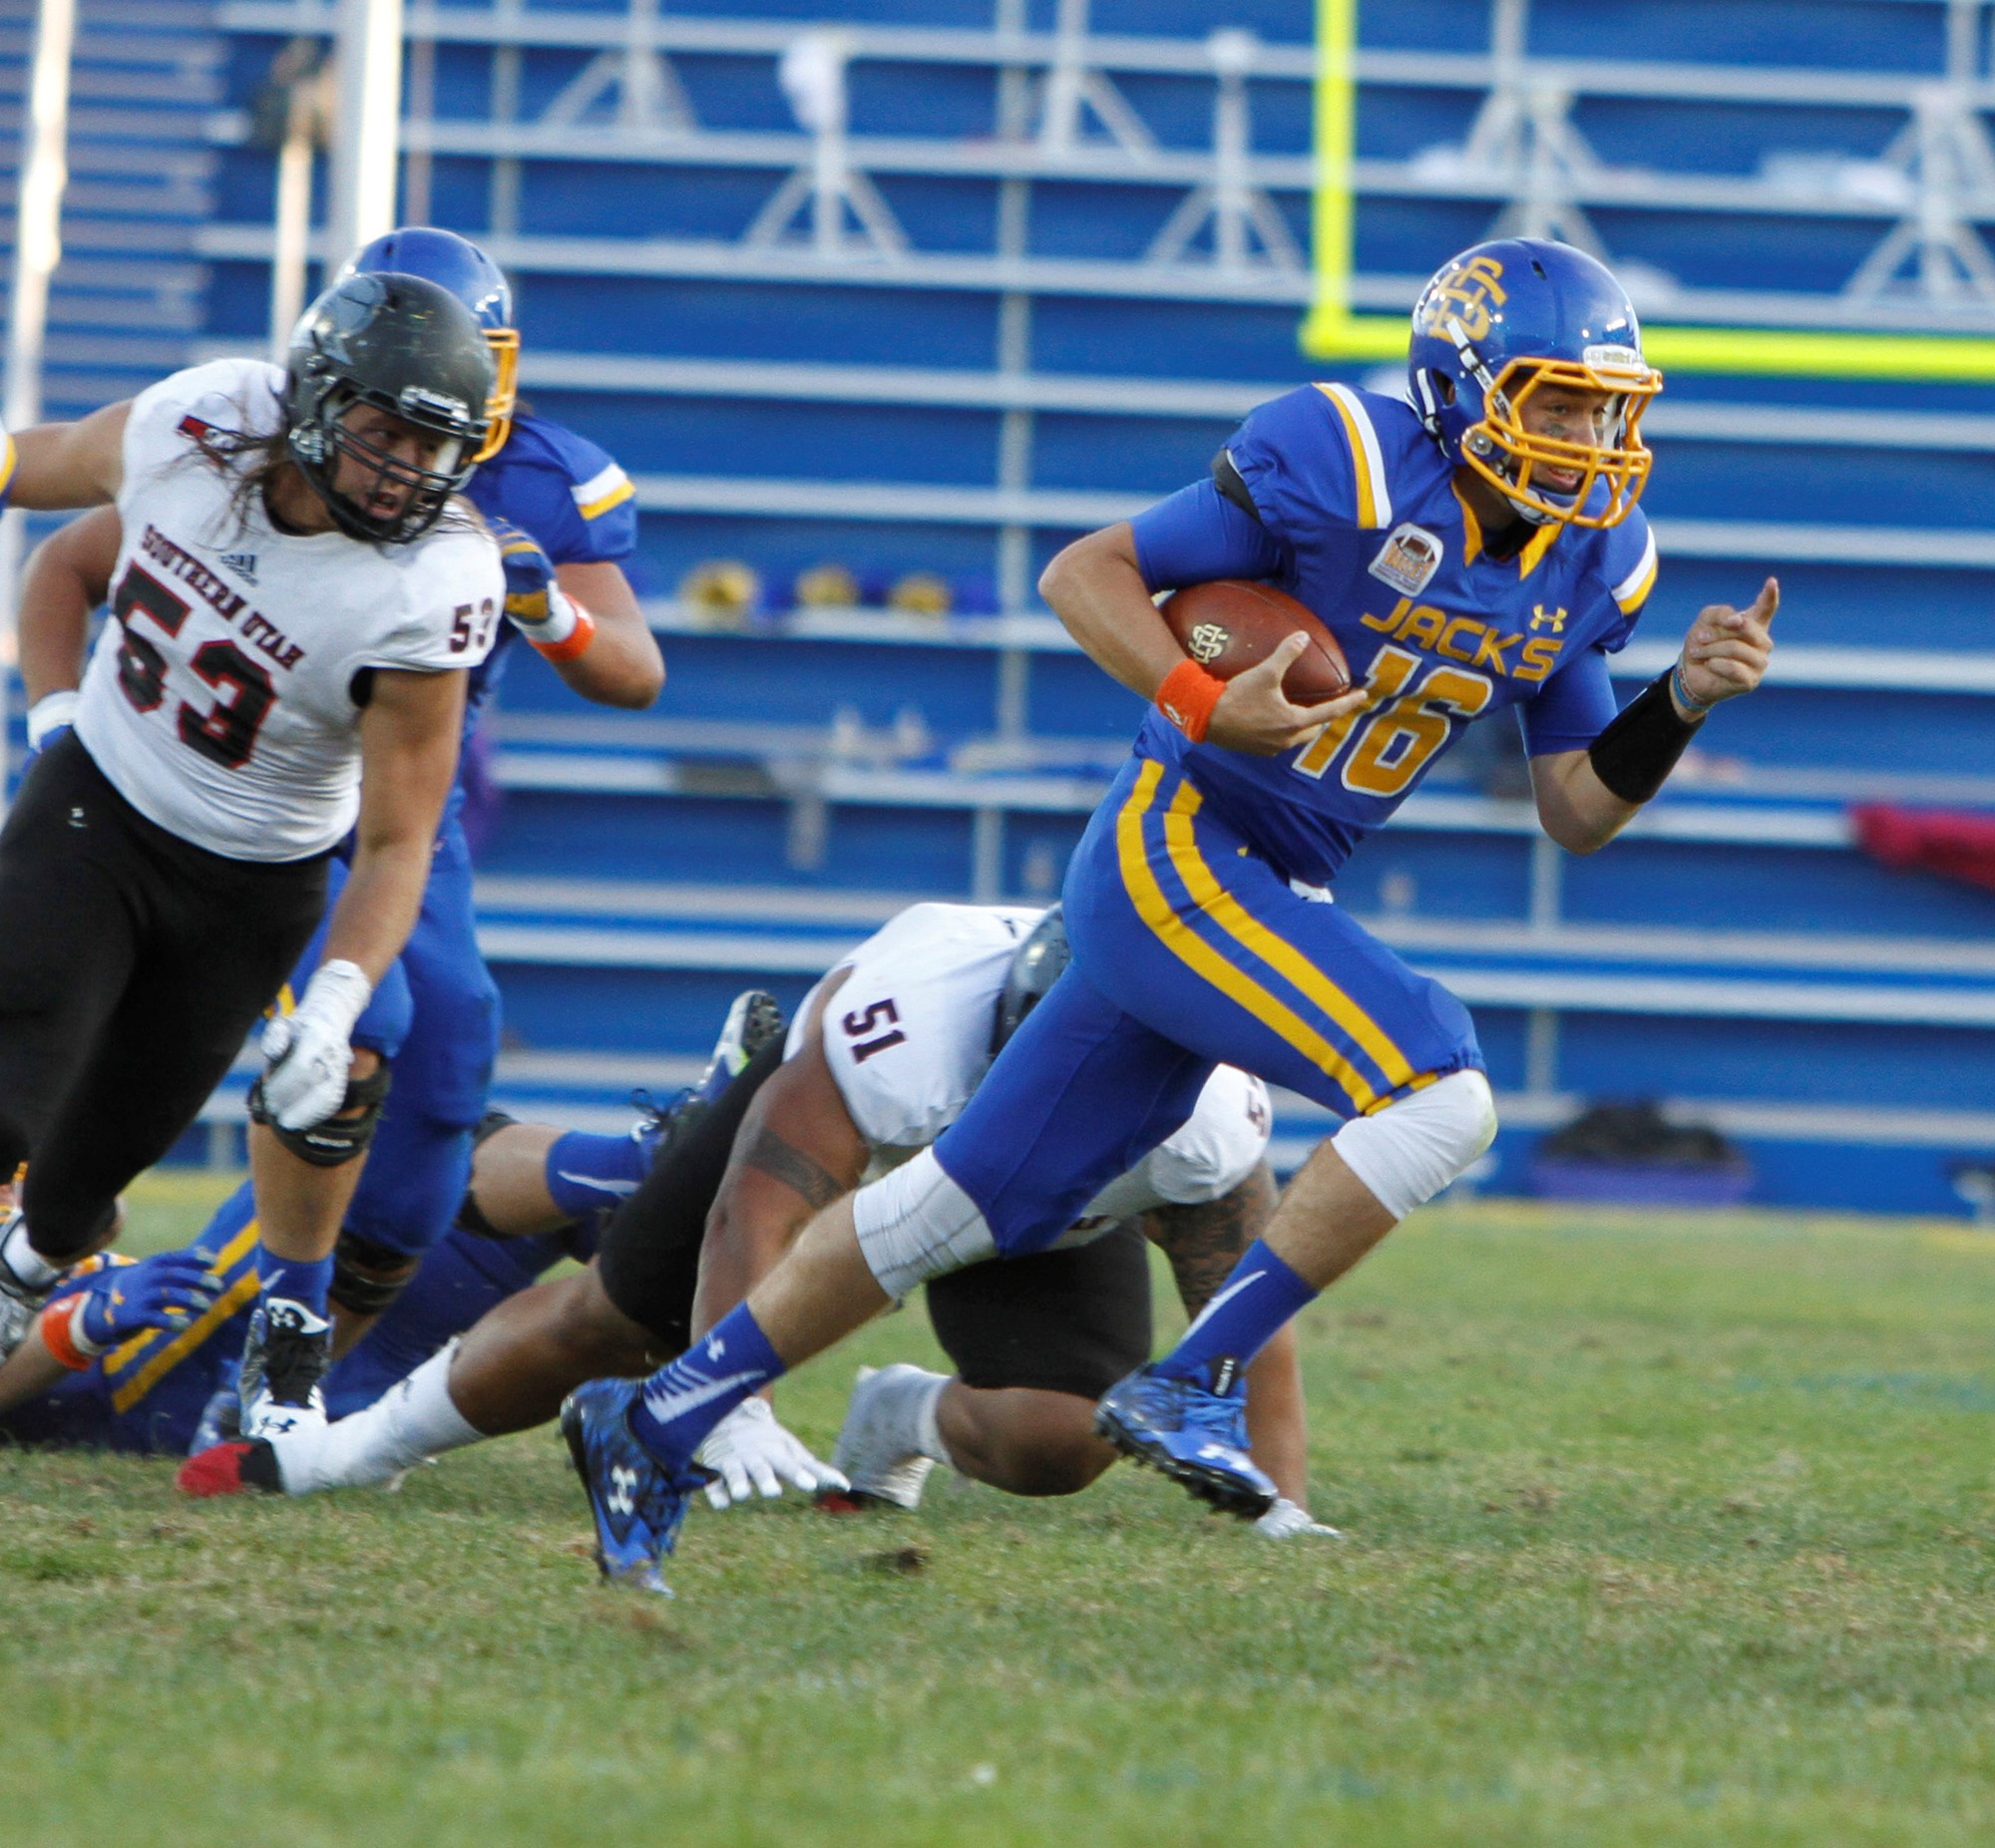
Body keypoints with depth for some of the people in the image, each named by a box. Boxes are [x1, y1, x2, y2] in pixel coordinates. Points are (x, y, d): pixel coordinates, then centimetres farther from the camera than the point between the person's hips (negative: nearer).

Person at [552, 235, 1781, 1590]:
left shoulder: (1587, 562, 6)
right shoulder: (1347, 472, -15)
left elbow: (1577, 812, 12)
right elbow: (1085, 574, -10)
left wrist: (1682, 704, -4)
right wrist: (1203, 705, -24)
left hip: (1273, 897, 8)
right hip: (1172, 850, -8)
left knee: (976, 1201, 10)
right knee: (1442, 1094, -22)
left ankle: (660, 1418, 18)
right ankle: (1194, 1387, -15)